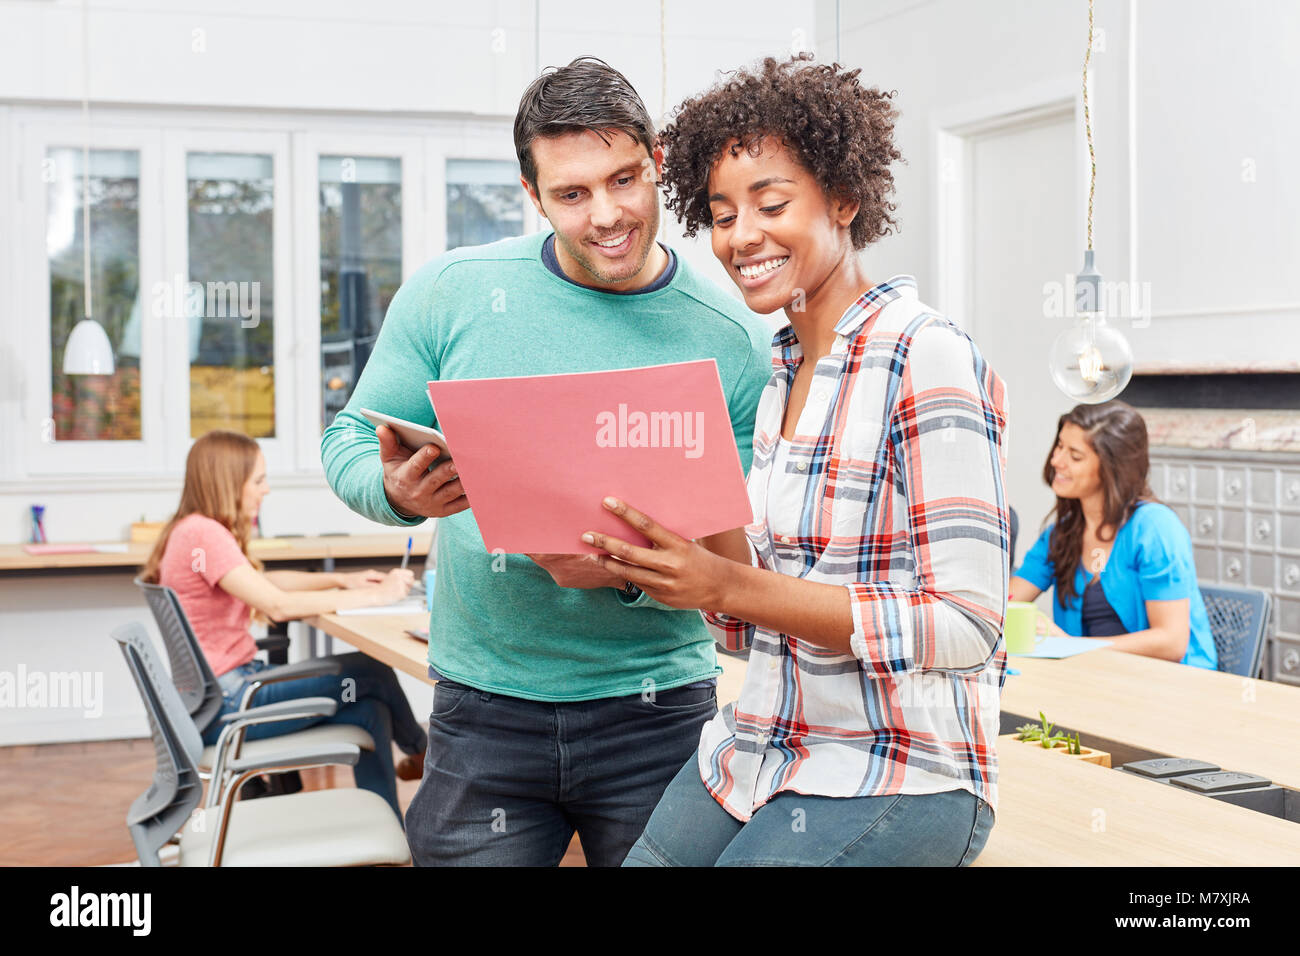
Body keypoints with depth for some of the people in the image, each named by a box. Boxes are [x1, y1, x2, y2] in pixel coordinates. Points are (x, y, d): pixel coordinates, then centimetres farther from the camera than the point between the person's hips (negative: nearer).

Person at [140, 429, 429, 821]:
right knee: (370, 670, -5)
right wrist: (375, 597, -21)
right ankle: (421, 752, 25)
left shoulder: (197, 530, 12)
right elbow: (277, 605, -27)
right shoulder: (202, 533, -21)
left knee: (369, 711, -3)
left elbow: (263, 581, 22)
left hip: (233, 683, 10)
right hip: (223, 705, -10)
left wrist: (342, 580, 9)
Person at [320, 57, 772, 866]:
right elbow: (350, 443, 5)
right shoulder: (451, 293, -2)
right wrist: (397, 492, -19)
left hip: (657, 712, 0)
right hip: (486, 708, 0)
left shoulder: (732, 340, -5)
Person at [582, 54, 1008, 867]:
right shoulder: (783, 373, 11)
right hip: (755, 760, 7)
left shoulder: (928, 360, -14)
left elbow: (966, 626, -21)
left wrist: (729, 587, -26)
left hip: (896, 787, -7)